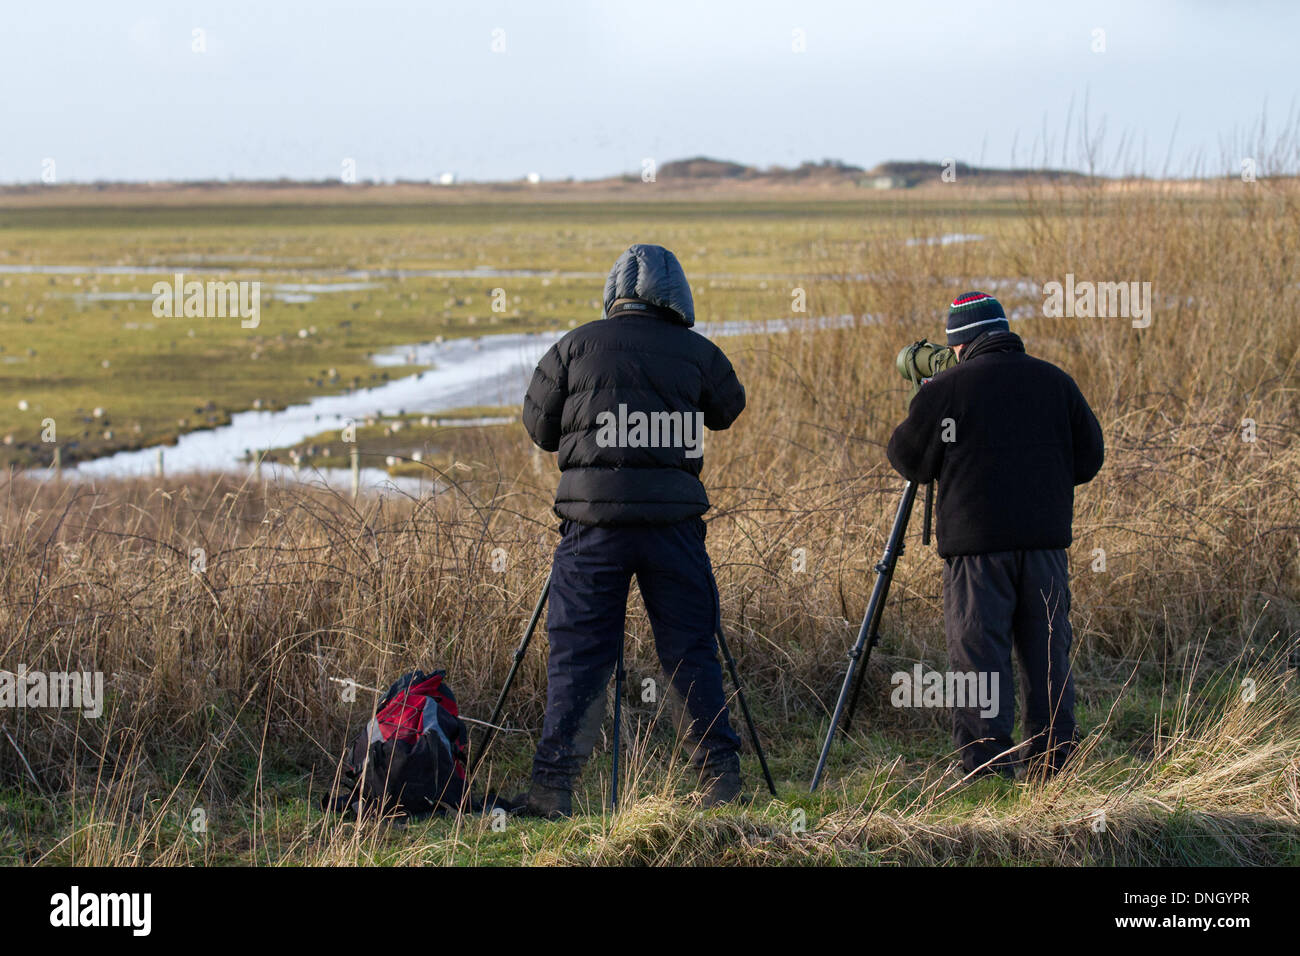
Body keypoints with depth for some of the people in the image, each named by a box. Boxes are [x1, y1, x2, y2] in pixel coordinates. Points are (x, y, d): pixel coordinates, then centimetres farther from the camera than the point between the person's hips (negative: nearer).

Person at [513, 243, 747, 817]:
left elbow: (539, 427, 10)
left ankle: (552, 785, -2)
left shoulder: (575, 347, 3)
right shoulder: (696, 352, 5)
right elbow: (728, 411, 21)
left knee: (577, 654, 3)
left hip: (592, 516, 0)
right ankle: (719, 776, 11)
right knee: (691, 651, 10)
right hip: (674, 516, 0)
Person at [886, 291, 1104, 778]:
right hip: (1045, 538, 4)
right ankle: (1052, 761, 13)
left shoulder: (946, 388, -4)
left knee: (977, 651, -2)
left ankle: (984, 768, -5)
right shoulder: (1055, 382, 8)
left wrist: (921, 408, 21)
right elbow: (1089, 459, 12)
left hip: (976, 543, -4)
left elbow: (907, 459, 4)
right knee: (1048, 652, 11)